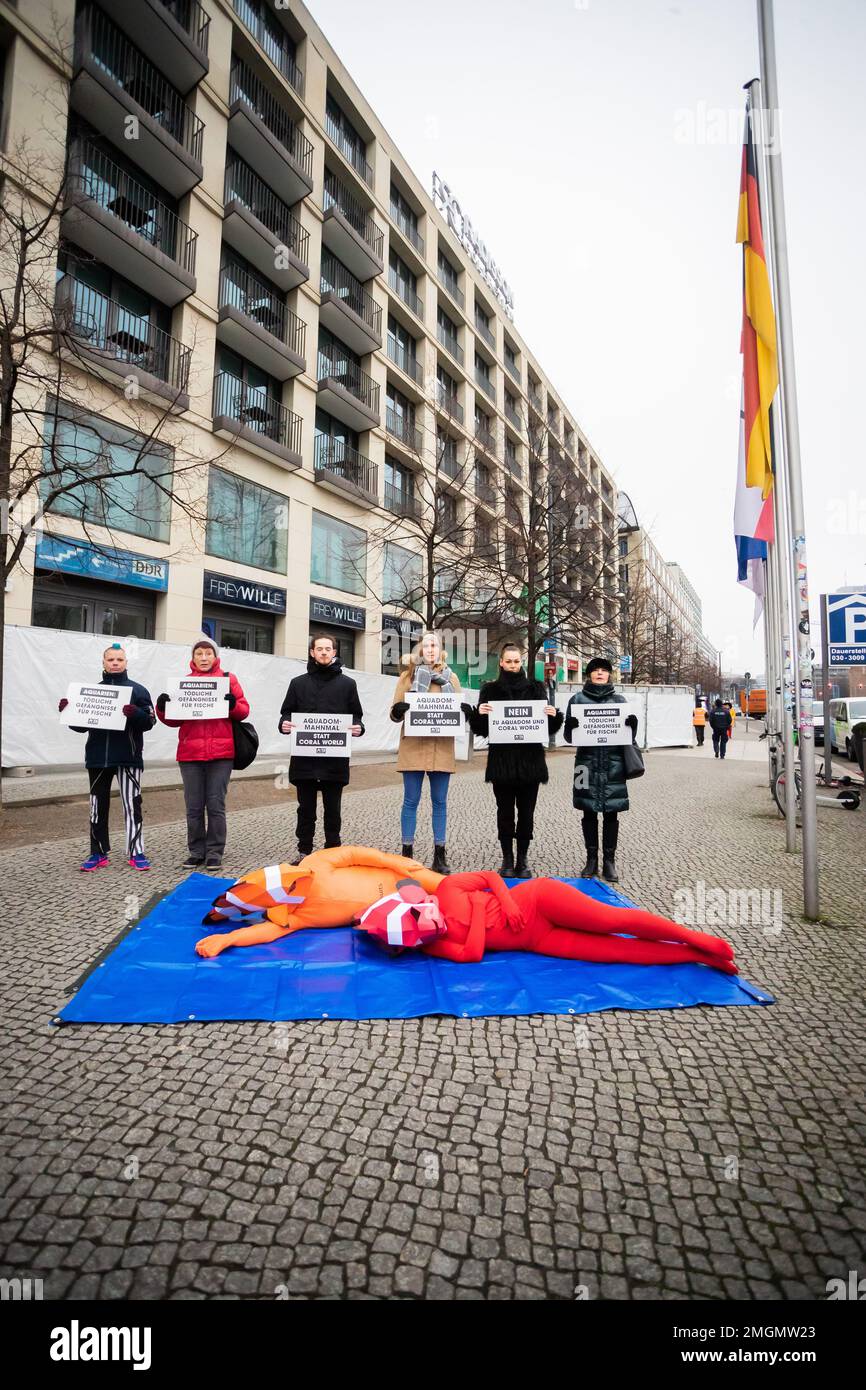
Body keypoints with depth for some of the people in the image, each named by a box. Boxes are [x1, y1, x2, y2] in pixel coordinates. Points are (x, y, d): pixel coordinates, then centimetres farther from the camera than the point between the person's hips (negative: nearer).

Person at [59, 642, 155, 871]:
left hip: (128, 757, -4)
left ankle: (136, 853, 5)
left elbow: (149, 721, -6)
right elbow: (81, 725, 12)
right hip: (98, 757, 4)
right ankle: (98, 853, 19)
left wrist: (134, 713, -25)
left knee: (132, 805, -1)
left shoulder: (138, 690, 1)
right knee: (98, 806, 9)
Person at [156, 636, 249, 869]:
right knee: (193, 806, 7)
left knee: (216, 804, 1)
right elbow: (174, 720, 11)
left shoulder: (228, 678, 7)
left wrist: (233, 704, -17)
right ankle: (196, 852, 18)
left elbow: (244, 711, 3)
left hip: (221, 753, -2)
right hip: (190, 753, 2)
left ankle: (215, 852, 11)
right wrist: (163, 708, -8)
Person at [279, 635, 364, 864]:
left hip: (336, 758, -1)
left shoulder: (347, 684, 9)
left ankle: (332, 851, 19)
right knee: (306, 808, 9)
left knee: (333, 808, 7)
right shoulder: (298, 683, 12)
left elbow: (356, 715, 9)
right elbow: (286, 713, 11)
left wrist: (357, 727, -13)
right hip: (304, 757, 1)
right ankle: (304, 851, 20)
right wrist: (284, 724, -11)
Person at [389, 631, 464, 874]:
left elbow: (458, 711, 13)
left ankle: (439, 855, 15)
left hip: (441, 747, 2)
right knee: (411, 801, 2)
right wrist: (399, 710, -18)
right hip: (413, 746, -2)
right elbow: (395, 713, 5)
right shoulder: (408, 675, 7)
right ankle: (407, 852, 13)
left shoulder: (451, 677, 12)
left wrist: (466, 711, -9)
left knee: (440, 801, 6)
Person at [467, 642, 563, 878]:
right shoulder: (490, 689, 6)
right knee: (505, 811, 5)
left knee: (526, 812, 5)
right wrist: (479, 713, -18)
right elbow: (480, 729, 2)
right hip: (501, 761, -1)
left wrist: (554, 715, -12)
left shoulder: (535, 688, 8)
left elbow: (548, 727, 9)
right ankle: (507, 859, 17)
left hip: (530, 761, 1)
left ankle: (522, 860, 16)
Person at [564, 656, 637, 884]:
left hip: (613, 764, 1)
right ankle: (591, 859, 18)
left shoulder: (619, 700, 9)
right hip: (587, 763, -1)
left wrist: (632, 725, -11)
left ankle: (609, 861, 14)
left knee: (611, 813, 4)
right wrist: (570, 726, -19)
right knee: (589, 813, 6)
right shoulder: (578, 699, 5)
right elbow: (569, 737, 3)